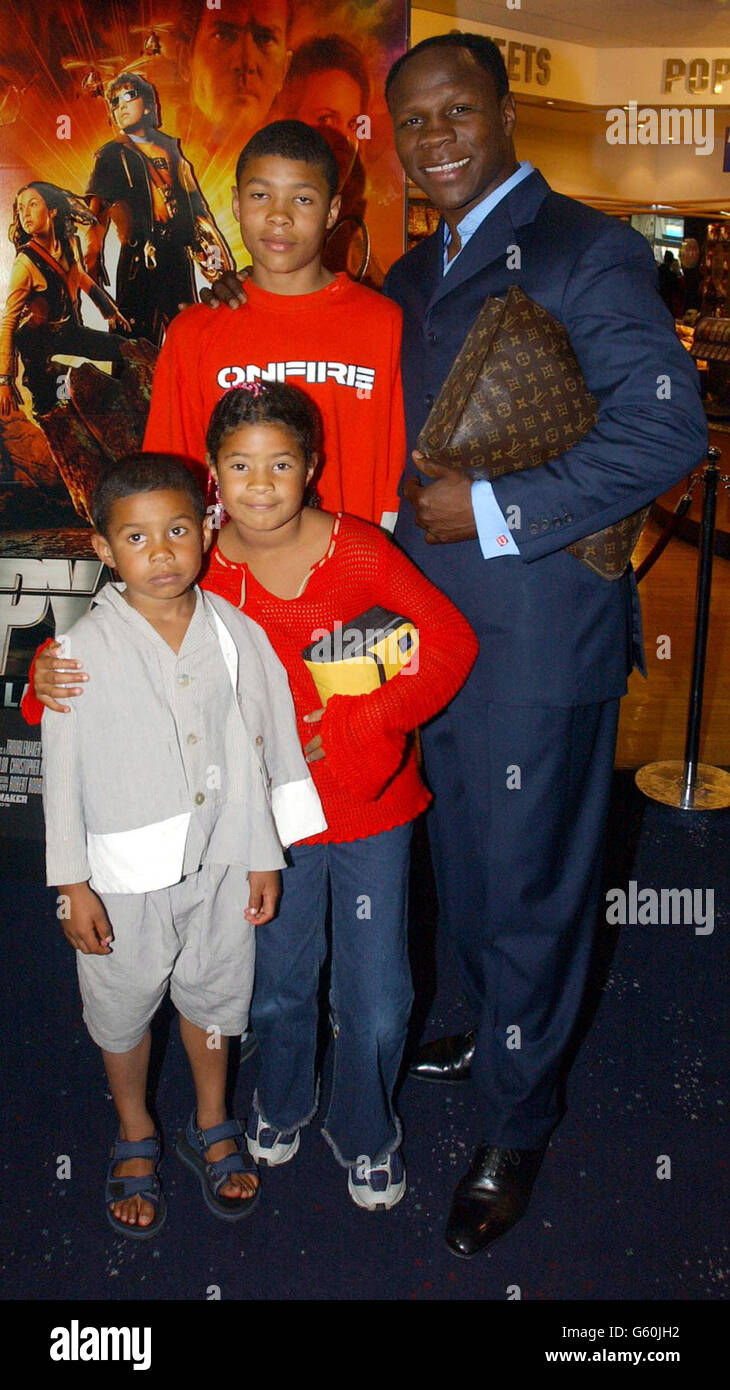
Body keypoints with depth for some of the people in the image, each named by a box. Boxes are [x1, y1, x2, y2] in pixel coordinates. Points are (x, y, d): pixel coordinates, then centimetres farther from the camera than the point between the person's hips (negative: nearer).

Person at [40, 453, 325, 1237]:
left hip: (221, 863, 2)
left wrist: (265, 856, 4)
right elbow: (63, 772, -9)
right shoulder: (84, 650, -14)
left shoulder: (237, 635, -7)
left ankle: (212, 1128, 46)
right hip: (125, 876, -1)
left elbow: (260, 750, 0)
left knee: (212, 995, 20)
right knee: (122, 1007, 17)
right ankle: (135, 1139, 44)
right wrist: (73, 885, -8)